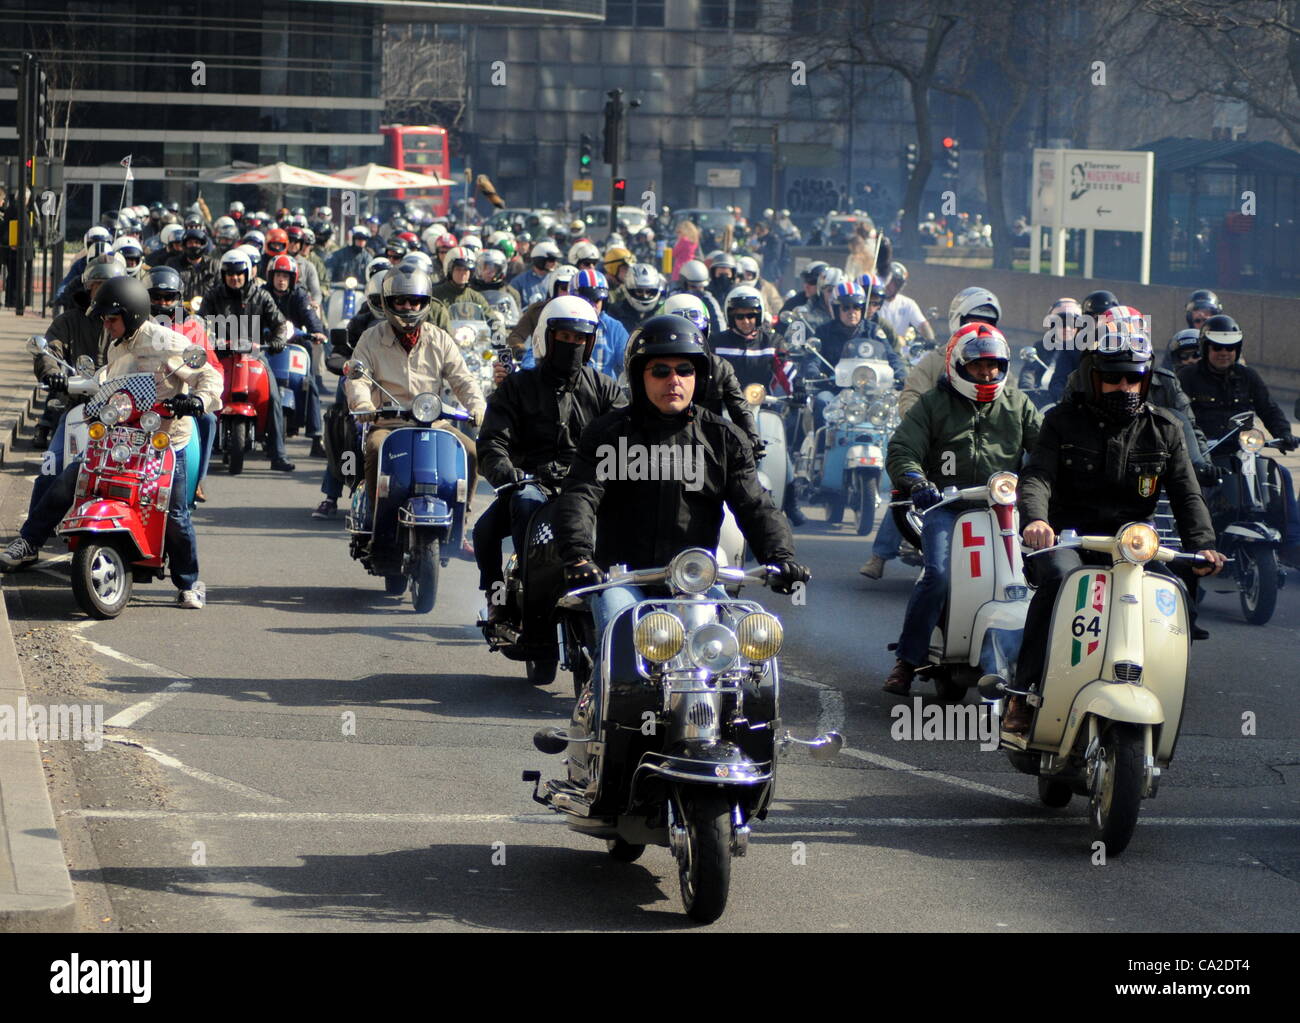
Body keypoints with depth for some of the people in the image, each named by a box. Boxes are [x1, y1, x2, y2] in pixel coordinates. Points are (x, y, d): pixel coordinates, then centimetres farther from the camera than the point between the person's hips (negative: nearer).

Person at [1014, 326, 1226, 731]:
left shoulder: (1164, 430, 13)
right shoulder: (1064, 420, 6)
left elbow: (1186, 495, 6)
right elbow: (1037, 477, -8)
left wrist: (1201, 545, -15)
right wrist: (1034, 519, -32)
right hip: (1068, 540, -3)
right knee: (1059, 578, -37)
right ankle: (1024, 693, -31)